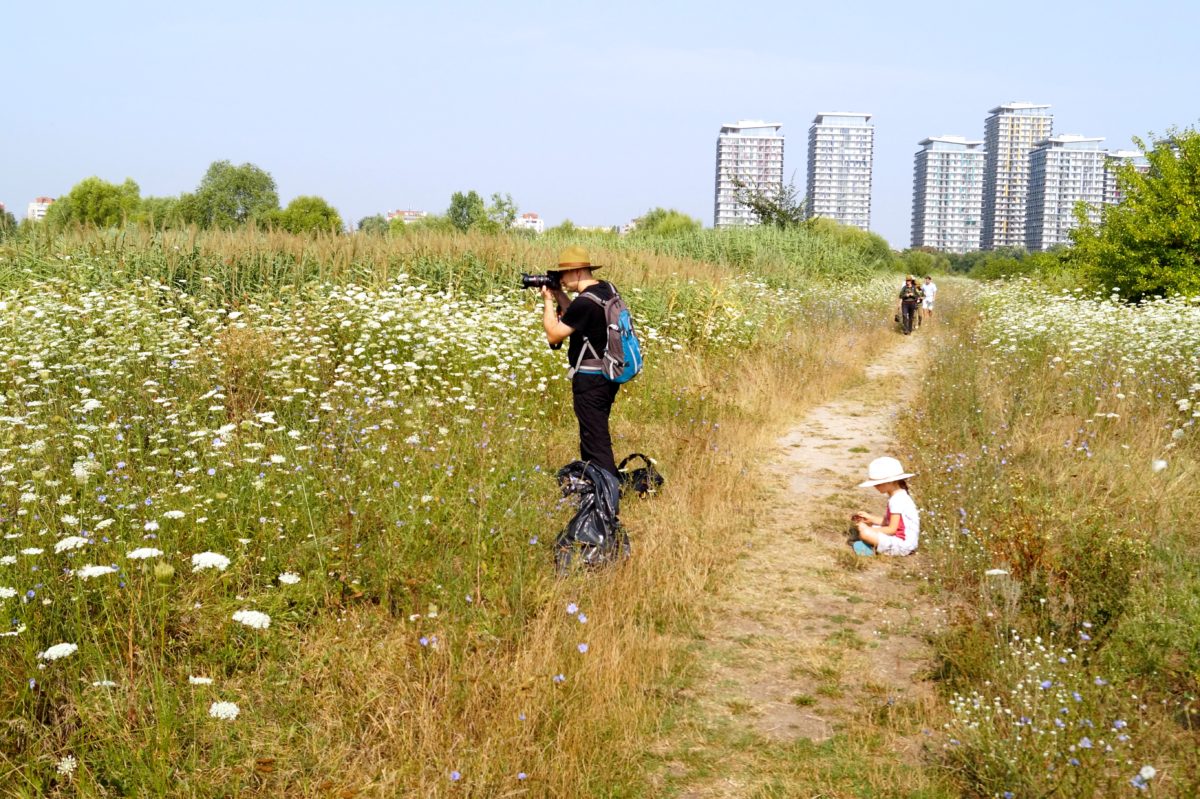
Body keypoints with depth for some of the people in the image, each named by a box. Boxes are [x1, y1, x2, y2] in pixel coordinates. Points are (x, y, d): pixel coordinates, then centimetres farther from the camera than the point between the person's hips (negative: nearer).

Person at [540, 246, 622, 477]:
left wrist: (548, 301, -5)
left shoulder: (584, 302, -23)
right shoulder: (608, 289, 5)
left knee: (596, 440, -4)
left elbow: (554, 335, -15)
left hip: (590, 380, -10)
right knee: (594, 431, 22)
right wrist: (560, 296, 9)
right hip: (610, 373, 10)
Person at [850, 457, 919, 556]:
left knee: (865, 533, -27)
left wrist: (868, 529, -15)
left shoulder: (897, 500, -21)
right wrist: (870, 518, 8)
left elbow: (892, 529, -21)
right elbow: (887, 522, 17)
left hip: (903, 544, -11)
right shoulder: (898, 496, 11)